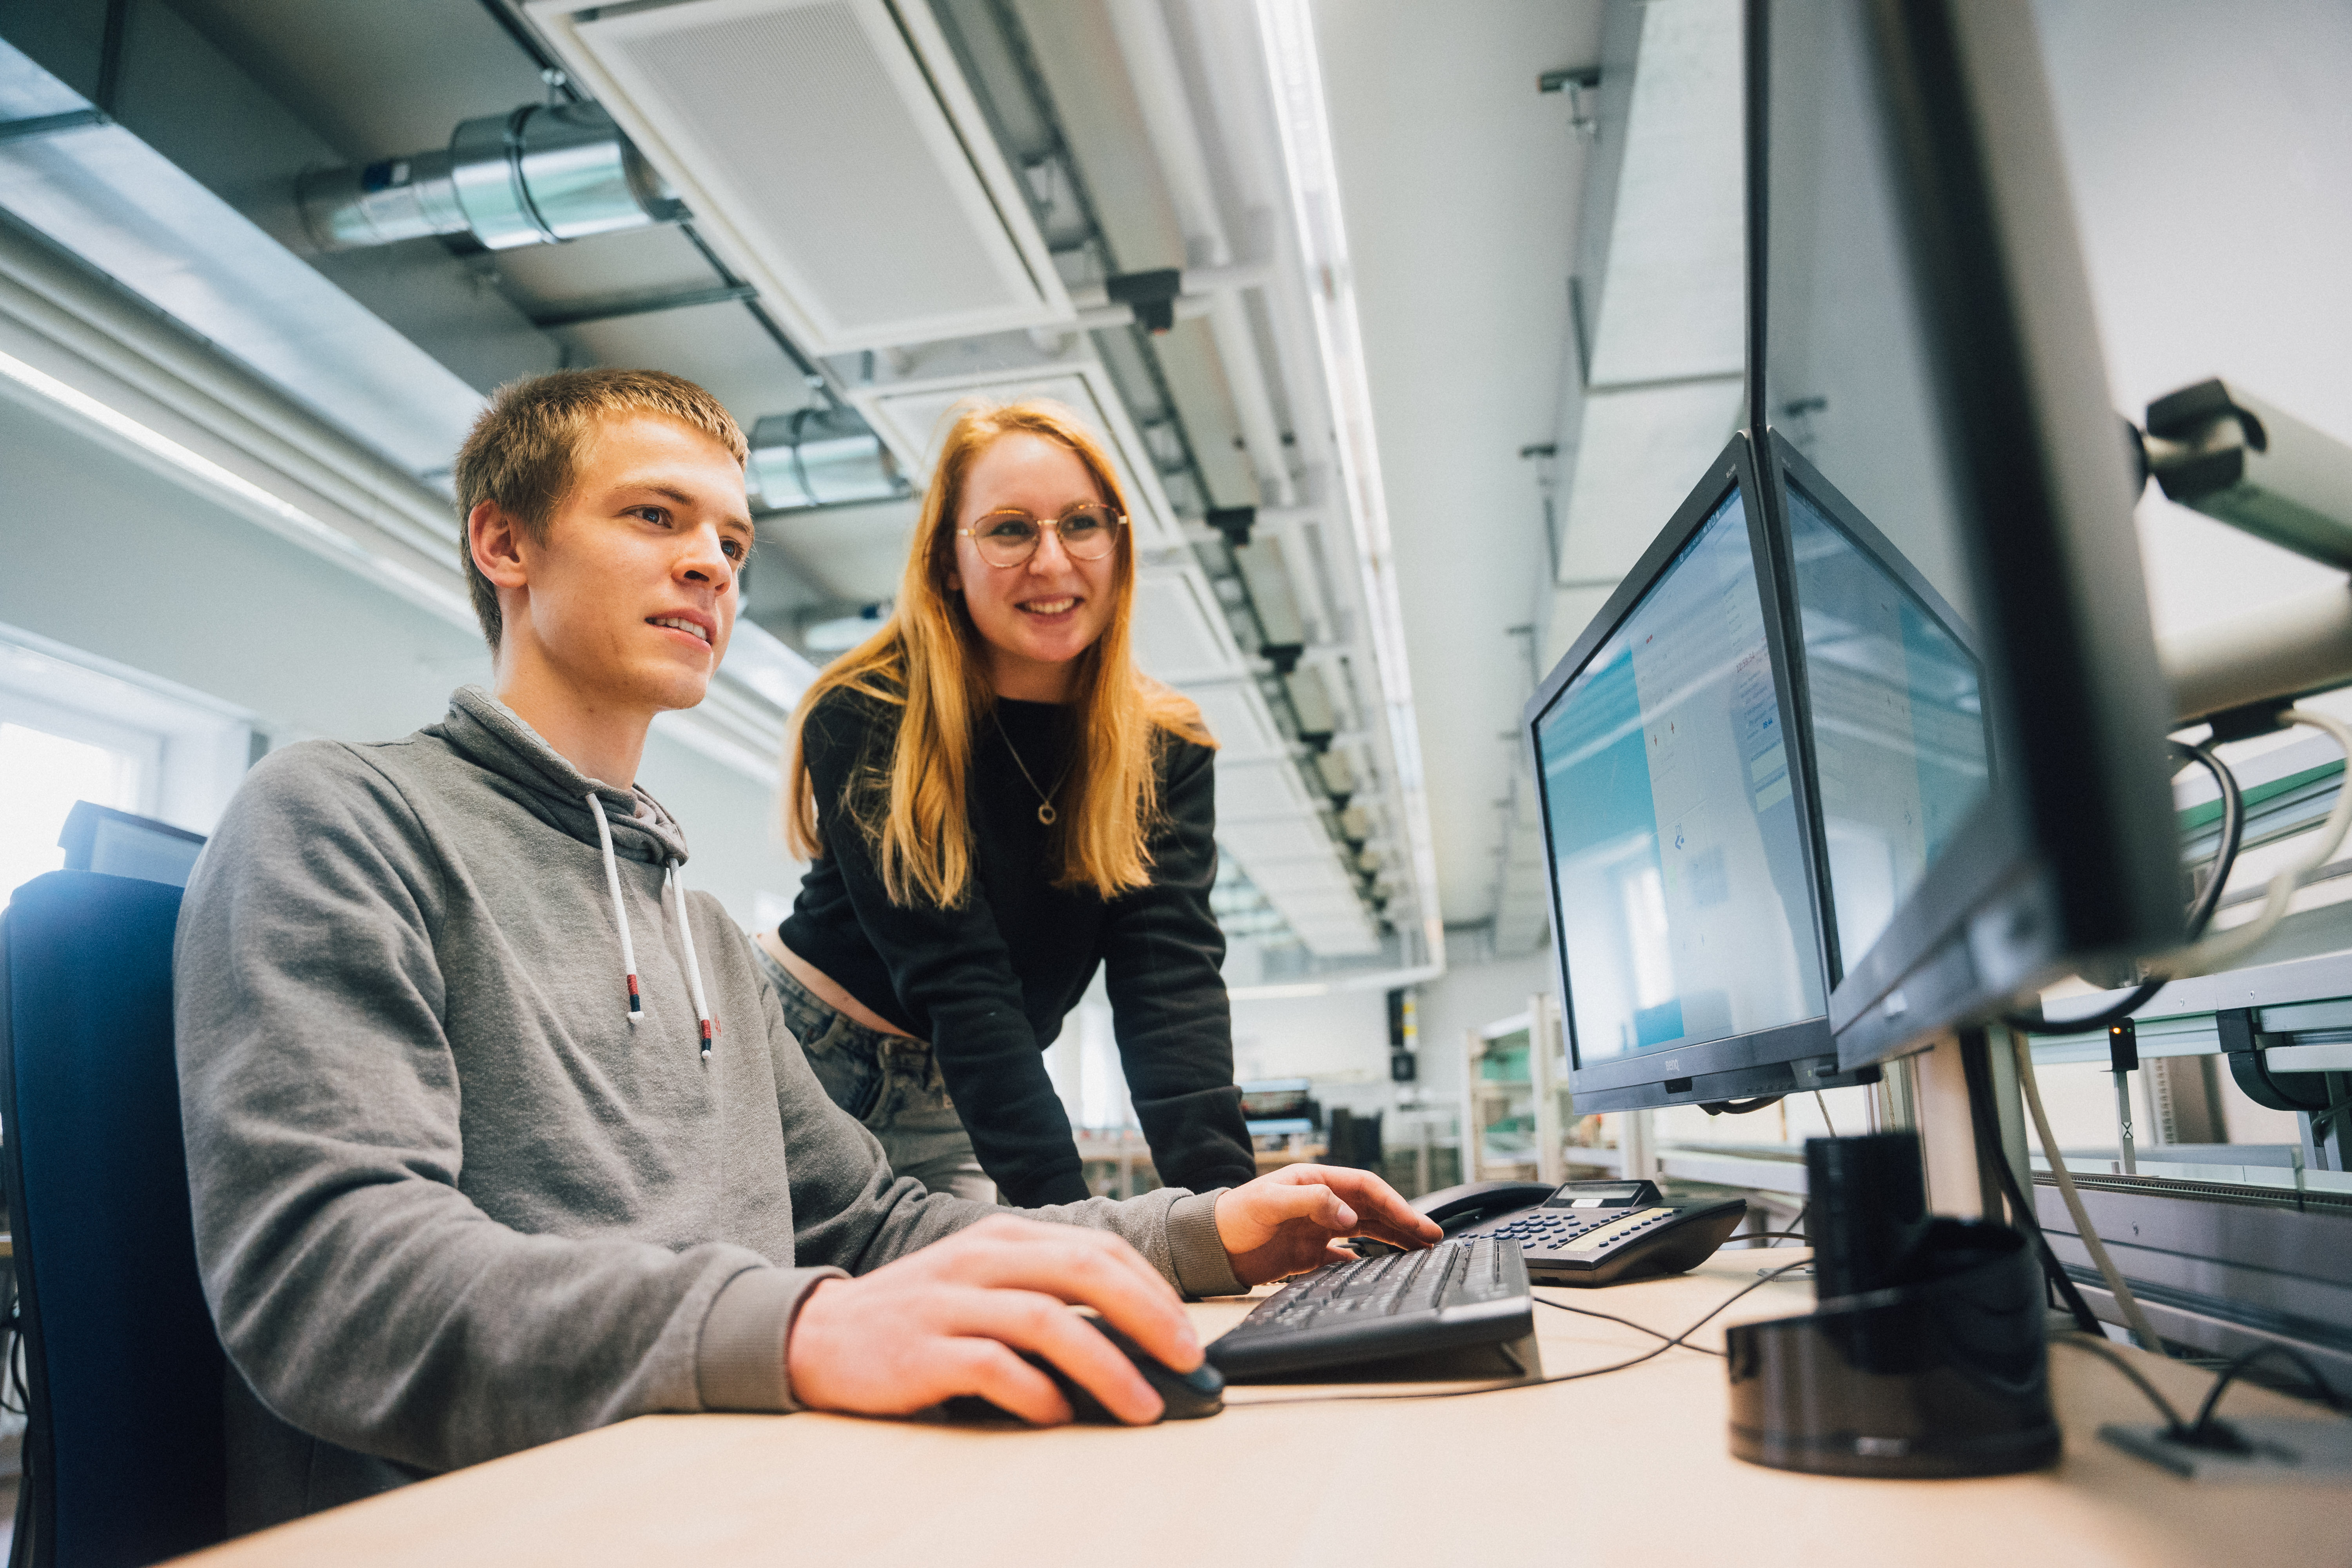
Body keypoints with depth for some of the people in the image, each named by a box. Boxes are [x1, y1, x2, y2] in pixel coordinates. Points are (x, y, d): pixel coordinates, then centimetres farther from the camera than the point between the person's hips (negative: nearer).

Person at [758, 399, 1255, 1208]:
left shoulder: (1169, 751, -9)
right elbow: (957, 982, -27)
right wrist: (1065, 1216, -34)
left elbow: (1171, 977, -20)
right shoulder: (864, 720, -21)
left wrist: (1224, 1201, -35)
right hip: (805, 1049, -3)